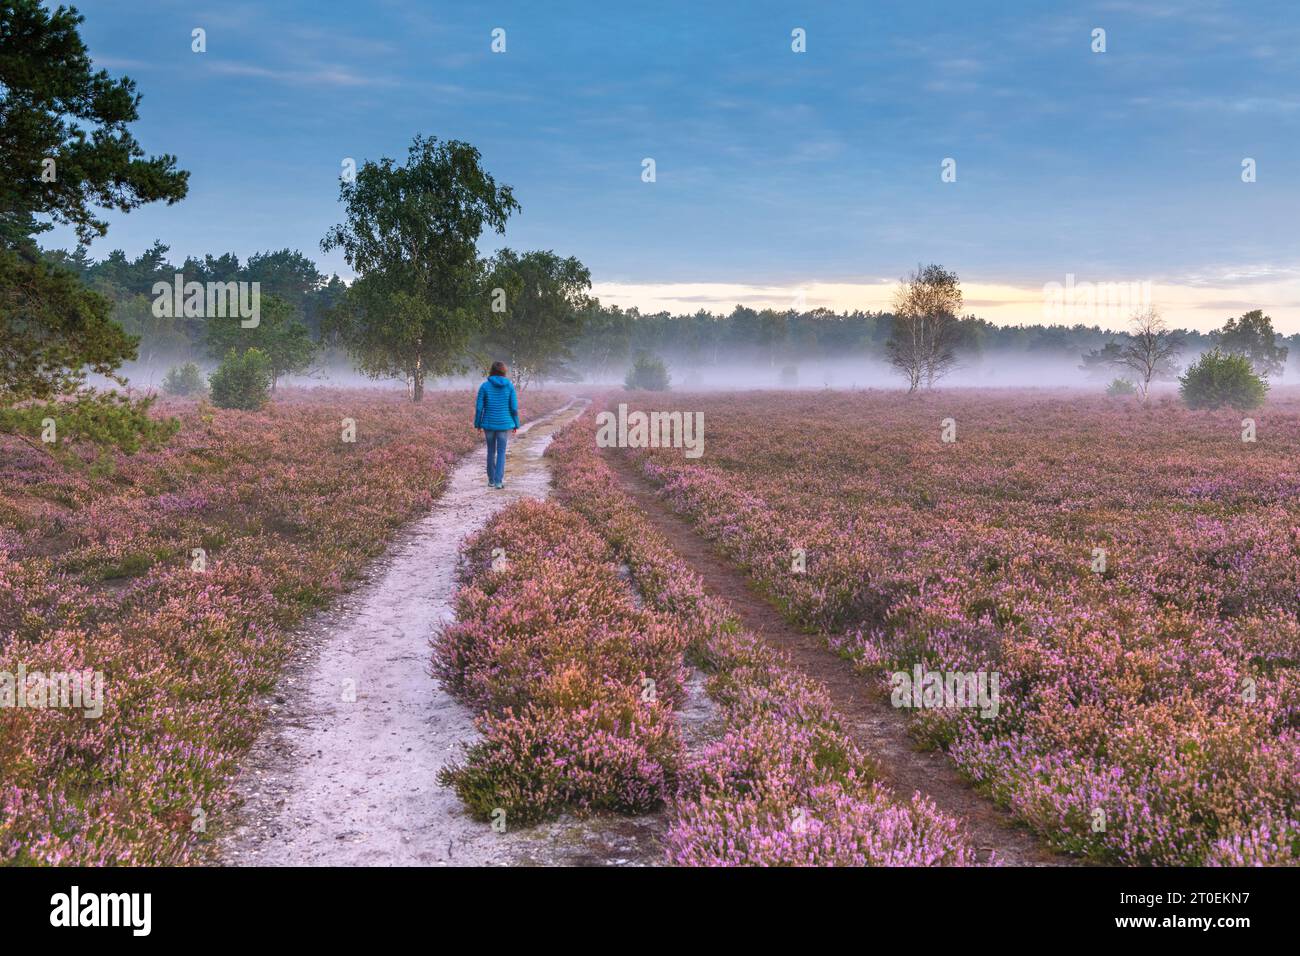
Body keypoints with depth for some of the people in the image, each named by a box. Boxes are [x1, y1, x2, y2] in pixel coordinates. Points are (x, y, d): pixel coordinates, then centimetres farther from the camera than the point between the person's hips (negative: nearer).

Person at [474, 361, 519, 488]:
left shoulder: (485, 386, -4)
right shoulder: (510, 386, -4)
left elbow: (479, 407, -3)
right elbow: (514, 407, -3)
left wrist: (478, 424, 8)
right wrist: (516, 424, 7)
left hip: (489, 424, 1)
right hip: (504, 424, -1)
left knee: (491, 451, 14)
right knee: (501, 453, 4)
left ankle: (491, 480, 20)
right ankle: (498, 481, -5)